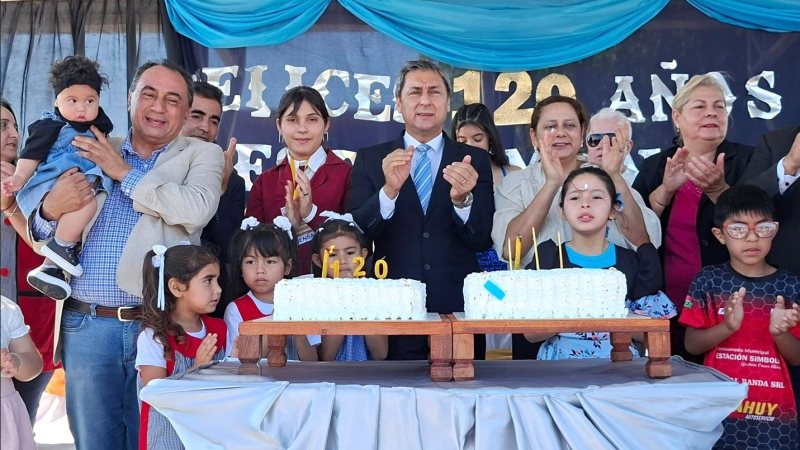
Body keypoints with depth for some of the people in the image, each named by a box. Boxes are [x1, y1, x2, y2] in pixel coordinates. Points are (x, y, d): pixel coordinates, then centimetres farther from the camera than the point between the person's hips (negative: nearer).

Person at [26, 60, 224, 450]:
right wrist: (51, 211, -8)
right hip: (86, 327, 3)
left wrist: (125, 173, -9)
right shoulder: (92, 151, 13)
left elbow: (196, 210, -16)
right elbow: (43, 237, 15)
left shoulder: (202, 155, 6)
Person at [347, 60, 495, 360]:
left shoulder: (474, 160, 4)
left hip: (458, 306, 1)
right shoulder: (370, 159, 4)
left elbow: (482, 241, -3)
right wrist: (389, 190, -22)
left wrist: (462, 199, -22)